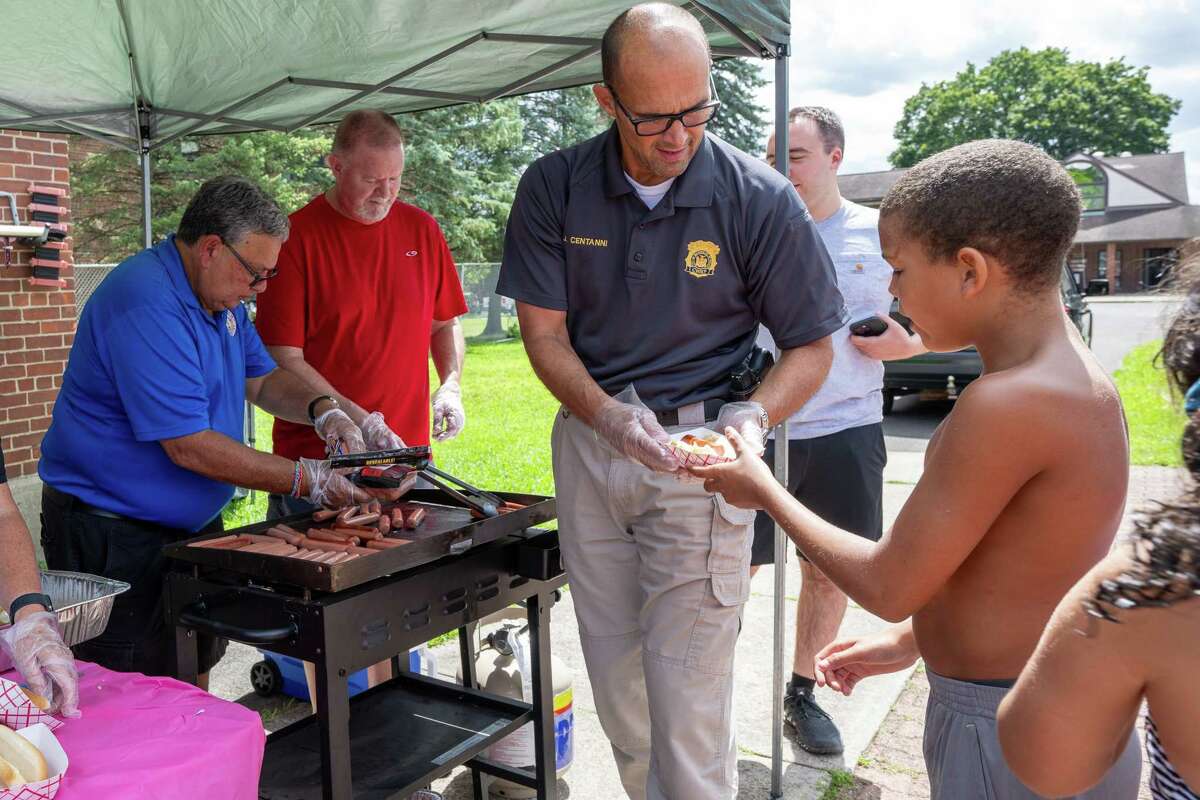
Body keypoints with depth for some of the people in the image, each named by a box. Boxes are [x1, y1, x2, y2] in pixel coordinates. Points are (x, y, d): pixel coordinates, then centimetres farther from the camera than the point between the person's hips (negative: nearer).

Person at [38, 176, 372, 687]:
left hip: (193, 524, 9)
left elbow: (260, 377, 13)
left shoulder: (220, 296, 5)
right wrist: (308, 481, -25)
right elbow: (190, 448, -29)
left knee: (194, 672, 19)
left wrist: (322, 412, -8)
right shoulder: (146, 304, -26)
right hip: (114, 534, -9)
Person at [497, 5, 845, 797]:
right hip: (589, 441, 4)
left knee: (688, 695, -3)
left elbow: (811, 345, -3)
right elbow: (544, 330, -3)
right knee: (615, 681, 15)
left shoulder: (761, 198, -9)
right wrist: (608, 416, -20)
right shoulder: (554, 188, -3)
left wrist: (755, 416, -23)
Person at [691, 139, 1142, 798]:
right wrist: (910, 637, 14)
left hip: (1009, 746, -8)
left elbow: (888, 586, -20)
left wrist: (762, 490, -8)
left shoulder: (1008, 405, -27)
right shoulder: (1079, 380, 3)